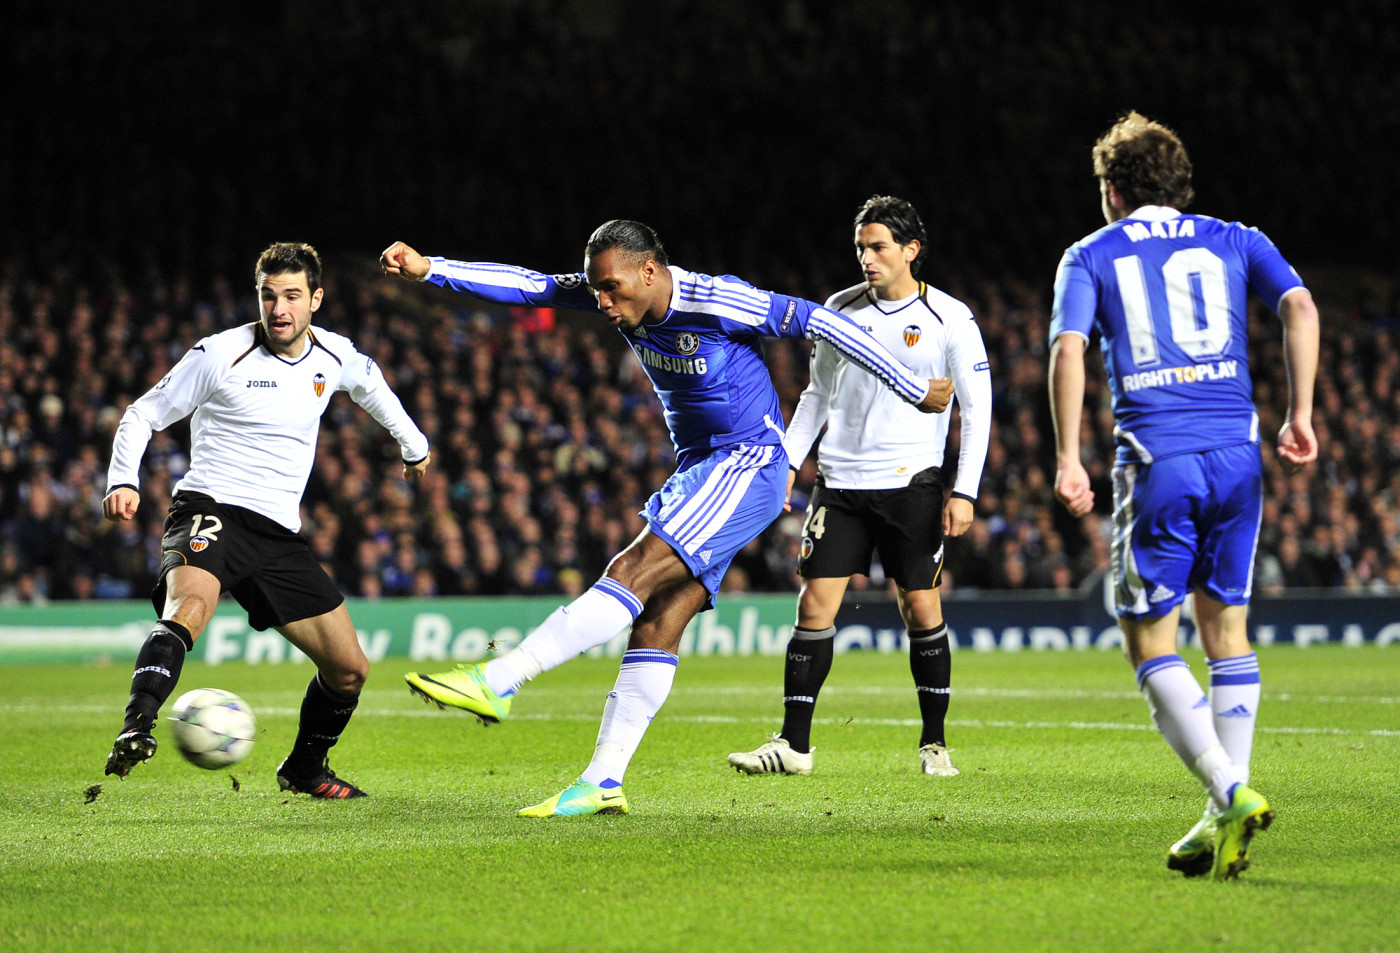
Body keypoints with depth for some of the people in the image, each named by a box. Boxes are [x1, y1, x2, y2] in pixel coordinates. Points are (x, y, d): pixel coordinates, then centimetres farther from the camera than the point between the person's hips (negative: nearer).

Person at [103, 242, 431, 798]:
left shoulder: (334, 356, 6)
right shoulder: (221, 355, -8)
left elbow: (368, 381, 32)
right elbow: (143, 415, 1)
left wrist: (411, 442, 42)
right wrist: (123, 482, -15)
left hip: (280, 534, 5)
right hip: (211, 510, -5)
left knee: (349, 669, 5)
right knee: (191, 604, -39)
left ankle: (304, 769, 31)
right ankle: (136, 731, -53)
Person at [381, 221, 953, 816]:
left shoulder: (714, 303, -19)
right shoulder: (621, 297, 3)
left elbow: (819, 323, -13)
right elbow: (526, 286, 3)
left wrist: (914, 389, -7)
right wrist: (427, 270, -7)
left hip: (748, 466, -8)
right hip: (697, 472, 8)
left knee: (634, 574, -22)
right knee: (657, 625, -1)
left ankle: (496, 682, -31)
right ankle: (602, 783, -6)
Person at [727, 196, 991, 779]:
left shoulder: (949, 318, -4)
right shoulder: (841, 309, 7)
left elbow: (977, 408, -2)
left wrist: (965, 492, -9)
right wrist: (787, 461, 7)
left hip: (911, 483, -3)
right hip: (839, 480, 3)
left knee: (921, 608, -2)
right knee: (815, 603, -4)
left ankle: (934, 744, 11)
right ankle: (793, 745, -1)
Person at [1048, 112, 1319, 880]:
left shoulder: (1090, 257, 9)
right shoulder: (1234, 241, 15)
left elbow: (1067, 350, -5)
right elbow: (1299, 307, -1)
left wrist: (1067, 458, -5)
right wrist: (1301, 415, 3)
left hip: (1156, 461, -3)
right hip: (1236, 451, 3)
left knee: (1151, 645, 3)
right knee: (1225, 626, 14)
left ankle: (1232, 791, -16)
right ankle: (1226, 818, 10)